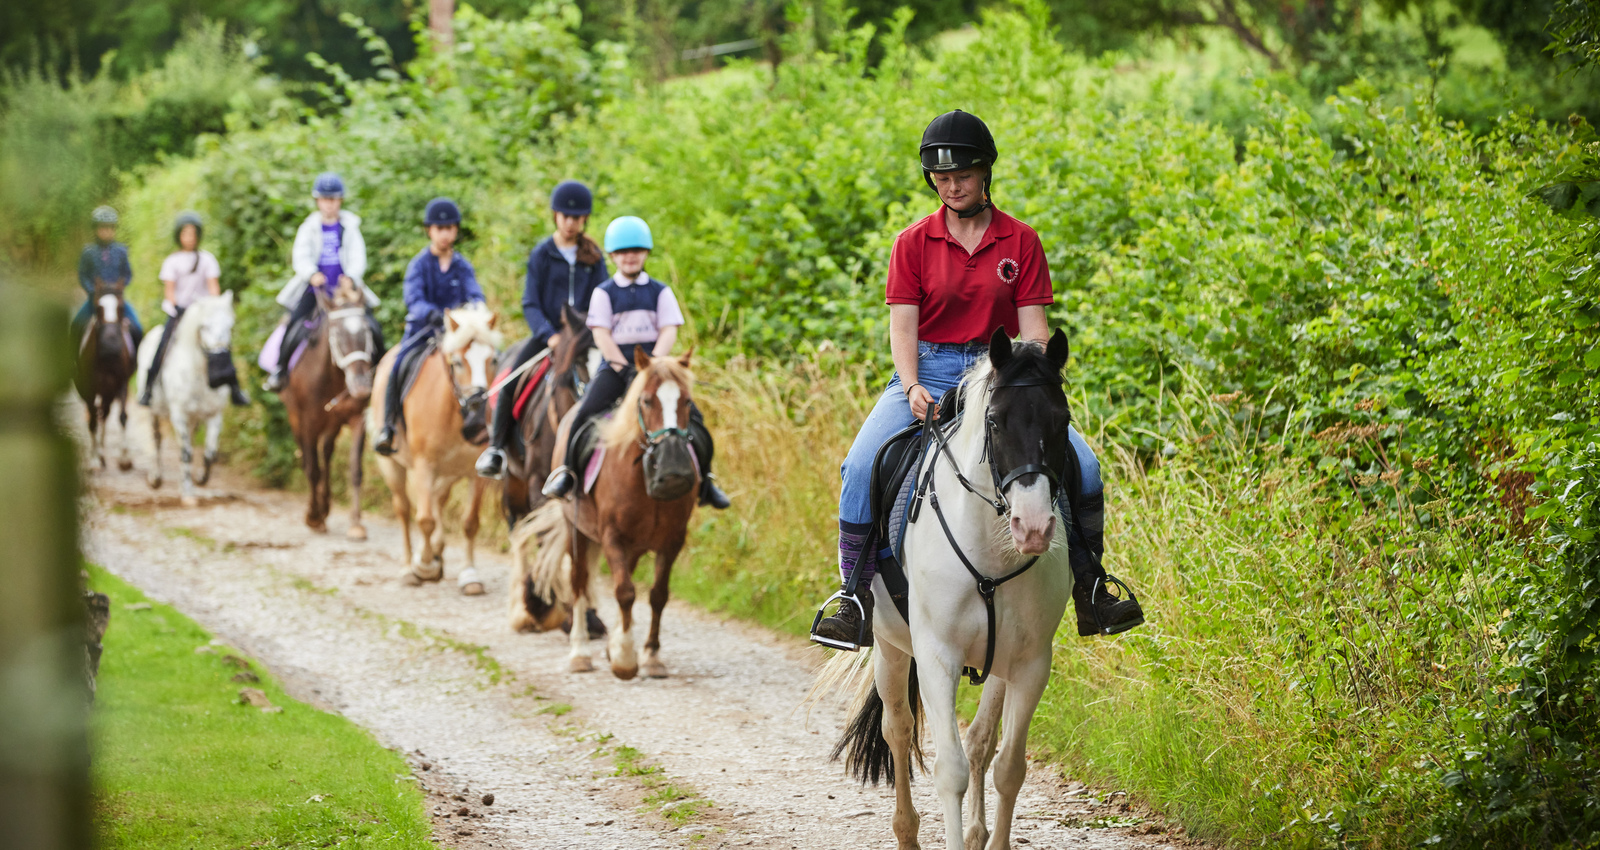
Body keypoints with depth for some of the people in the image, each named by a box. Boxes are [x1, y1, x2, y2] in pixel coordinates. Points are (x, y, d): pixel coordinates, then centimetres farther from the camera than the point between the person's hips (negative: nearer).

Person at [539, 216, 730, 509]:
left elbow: (669, 332, 0)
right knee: (586, 412, -21)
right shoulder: (604, 293, 5)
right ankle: (567, 470, -4)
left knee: (691, 414, -14)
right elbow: (602, 334, -4)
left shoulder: (660, 292, 9)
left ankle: (704, 479, -3)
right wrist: (625, 369, -15)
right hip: (615, 364, -1)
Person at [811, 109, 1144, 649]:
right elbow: (903, 324, -2)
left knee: (1080, 466, -20)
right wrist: (912, 387, -18)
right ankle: (859, 598, -16)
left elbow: (1032, 325, 1)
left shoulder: (1021, 242, 5)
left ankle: (1090, 592, -4)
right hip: (927, 374, 0)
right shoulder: (913, 244, 4)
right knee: (862, 467, -26)